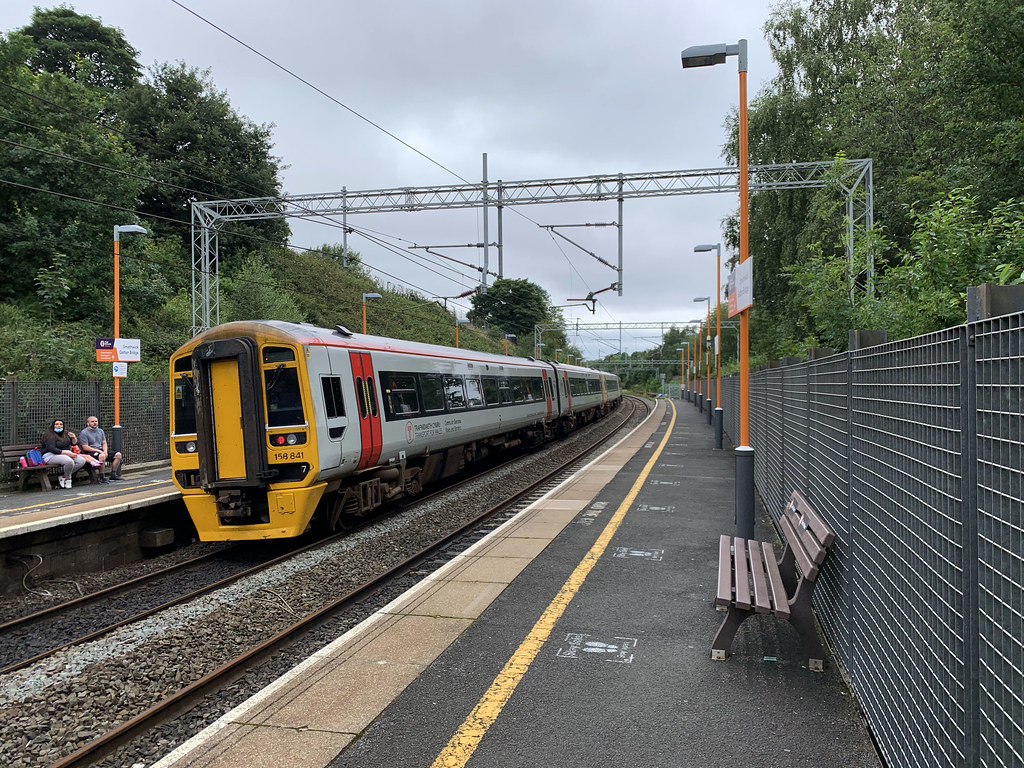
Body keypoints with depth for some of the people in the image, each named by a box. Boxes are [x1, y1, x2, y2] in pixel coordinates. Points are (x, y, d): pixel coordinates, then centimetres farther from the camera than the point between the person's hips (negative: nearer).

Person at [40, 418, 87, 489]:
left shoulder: (65, 434, 16)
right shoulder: (50, 435, -7)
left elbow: (74, 443, 22)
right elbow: (51, 449, -19)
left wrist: (73, 438, -3)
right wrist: (67, 453, -24)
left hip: (66, 454, 8)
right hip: (52, 456, -8)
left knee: (82, 460, -18)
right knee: (69, 461, -38)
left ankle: (63, 476, -9)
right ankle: (68, 478, -9)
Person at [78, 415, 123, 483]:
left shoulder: (100, 431, 17)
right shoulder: (84, 433, -6)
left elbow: (104, 443, 16)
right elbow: (85, 448, -13)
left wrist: (105, 451, -6)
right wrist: (98, 451, -19)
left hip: (100, 450, 8)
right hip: (90, 452, -8)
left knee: (118, 454, -8)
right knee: (102, 456, -39)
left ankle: (113, 475, -4)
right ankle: (101, 477, -31)